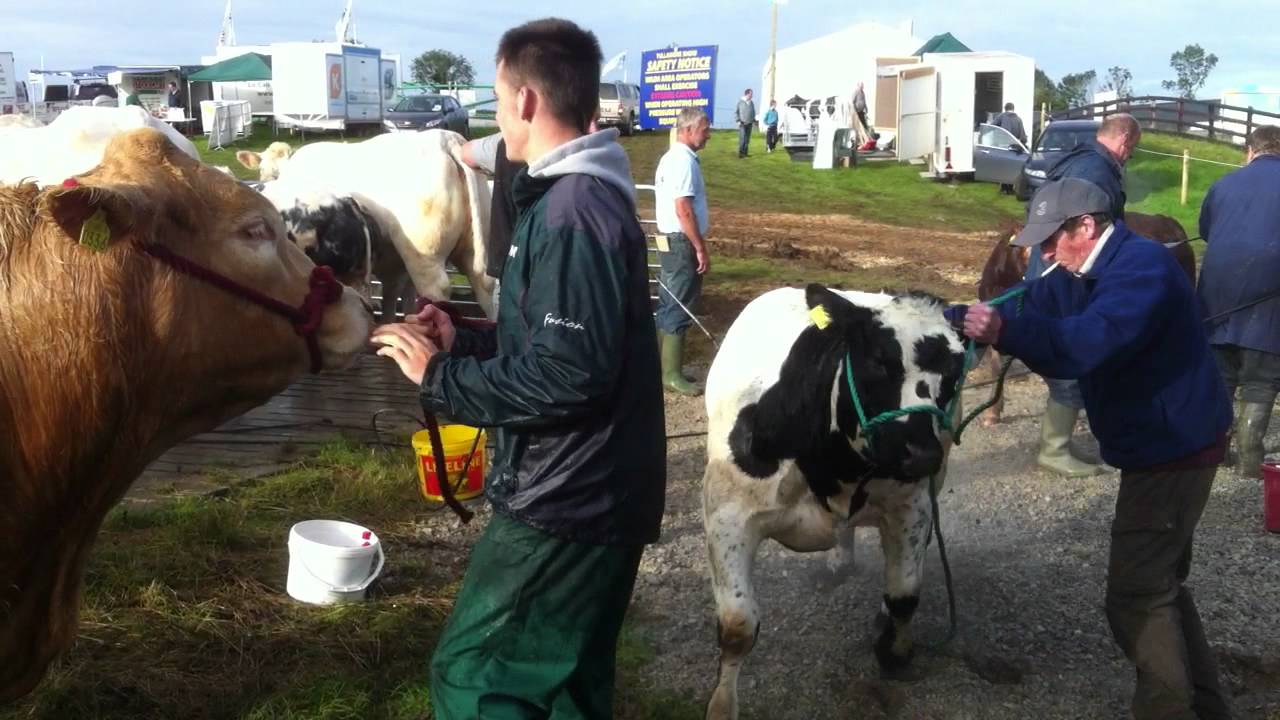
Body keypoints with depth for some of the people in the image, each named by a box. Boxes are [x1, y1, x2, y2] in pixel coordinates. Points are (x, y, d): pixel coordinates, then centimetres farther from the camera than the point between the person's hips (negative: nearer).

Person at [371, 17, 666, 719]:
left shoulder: (573, 212, -21)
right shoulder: (582, 195, 13)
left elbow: (567, 376, -28)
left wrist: (439, 376, -18)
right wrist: (464, 341, 10)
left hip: (567, 500, -10)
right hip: (588, 491, 10)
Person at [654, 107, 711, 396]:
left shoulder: (672, 157, 15)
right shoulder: (684, 160, -17)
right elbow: (684, 210, -23)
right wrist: (701, 248, -19)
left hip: (671, 241, 10)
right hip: (681, 243, -10)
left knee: (669, 307, 14)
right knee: (679, 309, -5)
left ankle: (663, 367, 21)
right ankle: (672, 374, -1)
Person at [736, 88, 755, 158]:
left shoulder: (751, 102, 11)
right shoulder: (740, 101, -4)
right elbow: (736, 112, -2)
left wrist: (754, 120, 12)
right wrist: (738, 120, -10)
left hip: (749, 123, 5)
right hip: (742, 123, -5)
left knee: (747, 139, 6)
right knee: (742, 138, -12)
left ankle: (745, 152, 13)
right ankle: (740, 153, -9)